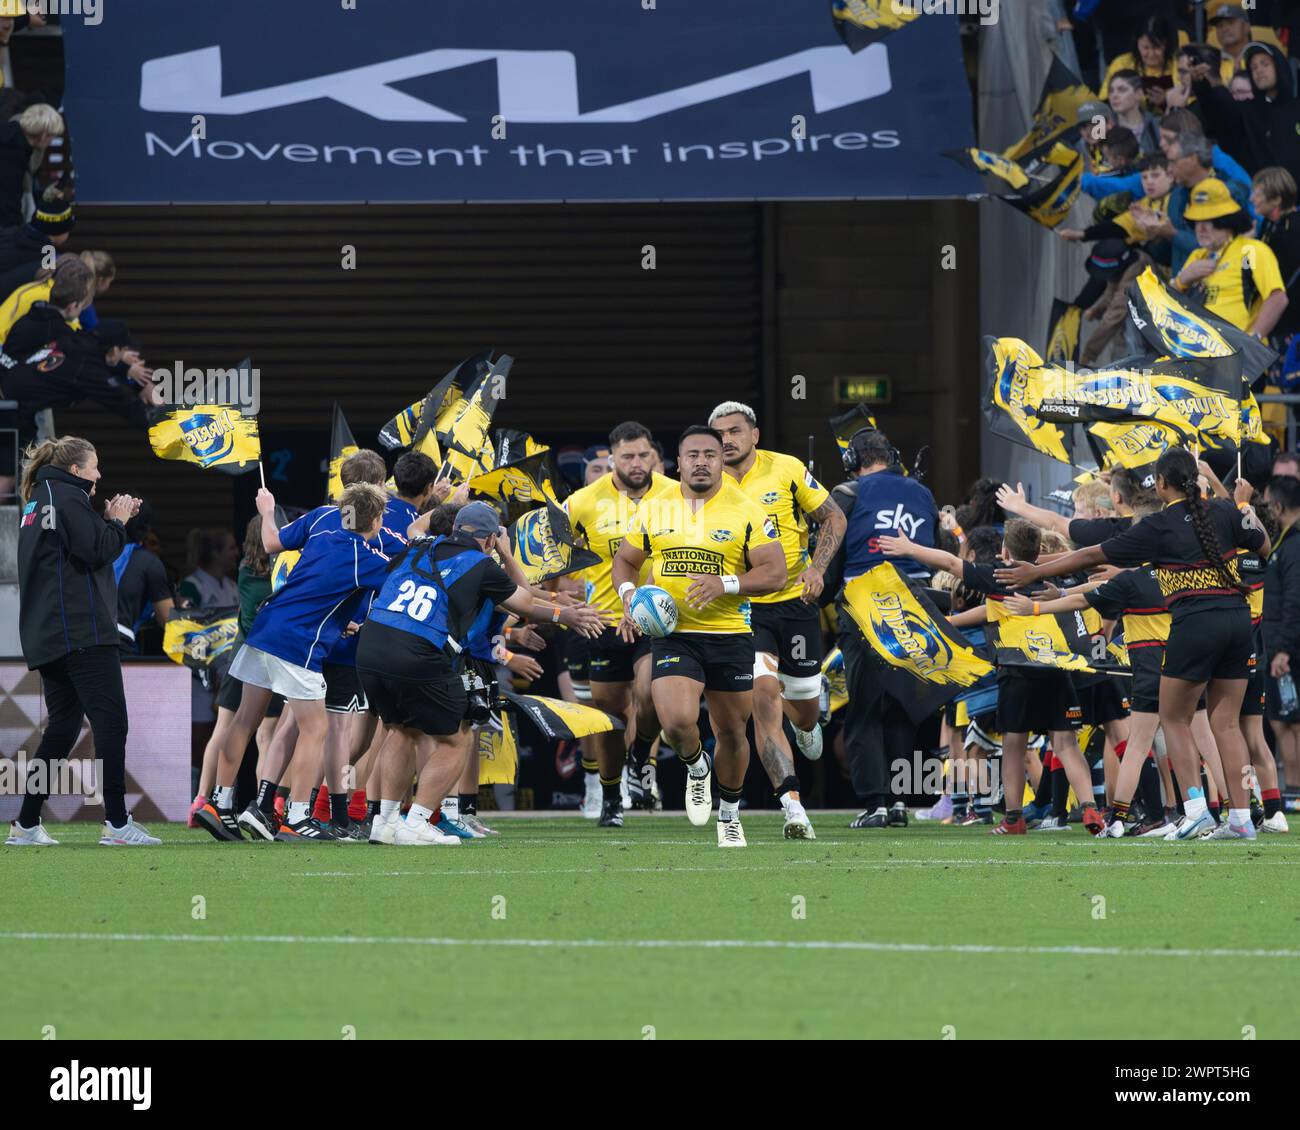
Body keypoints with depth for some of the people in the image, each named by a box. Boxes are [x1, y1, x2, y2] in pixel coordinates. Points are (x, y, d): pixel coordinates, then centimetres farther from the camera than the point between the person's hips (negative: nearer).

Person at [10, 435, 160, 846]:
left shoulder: (37, 501, 20)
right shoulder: (69, 499, -9)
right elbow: (98, 551, -16)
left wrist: (109, 521, 13)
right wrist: (117, 522, 1)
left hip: (46, 638, 9)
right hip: (83, 632, -9)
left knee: (63, 726, 13)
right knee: (111, 722, -9)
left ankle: (26, 825, 10)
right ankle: (117, 823, -15)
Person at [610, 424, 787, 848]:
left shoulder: (745, 512, -3)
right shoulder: (655, 511, 6)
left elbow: (775, 573, -6)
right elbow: (624, 562, 18)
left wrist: (725, 584, -21)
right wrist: (630, 596, -4)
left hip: (729, 635, 0)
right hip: (673, 635, 0)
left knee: (731, 732, 10)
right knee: (677, 721, -22)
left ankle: (729, 816, 33)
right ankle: (696, 768, 14)